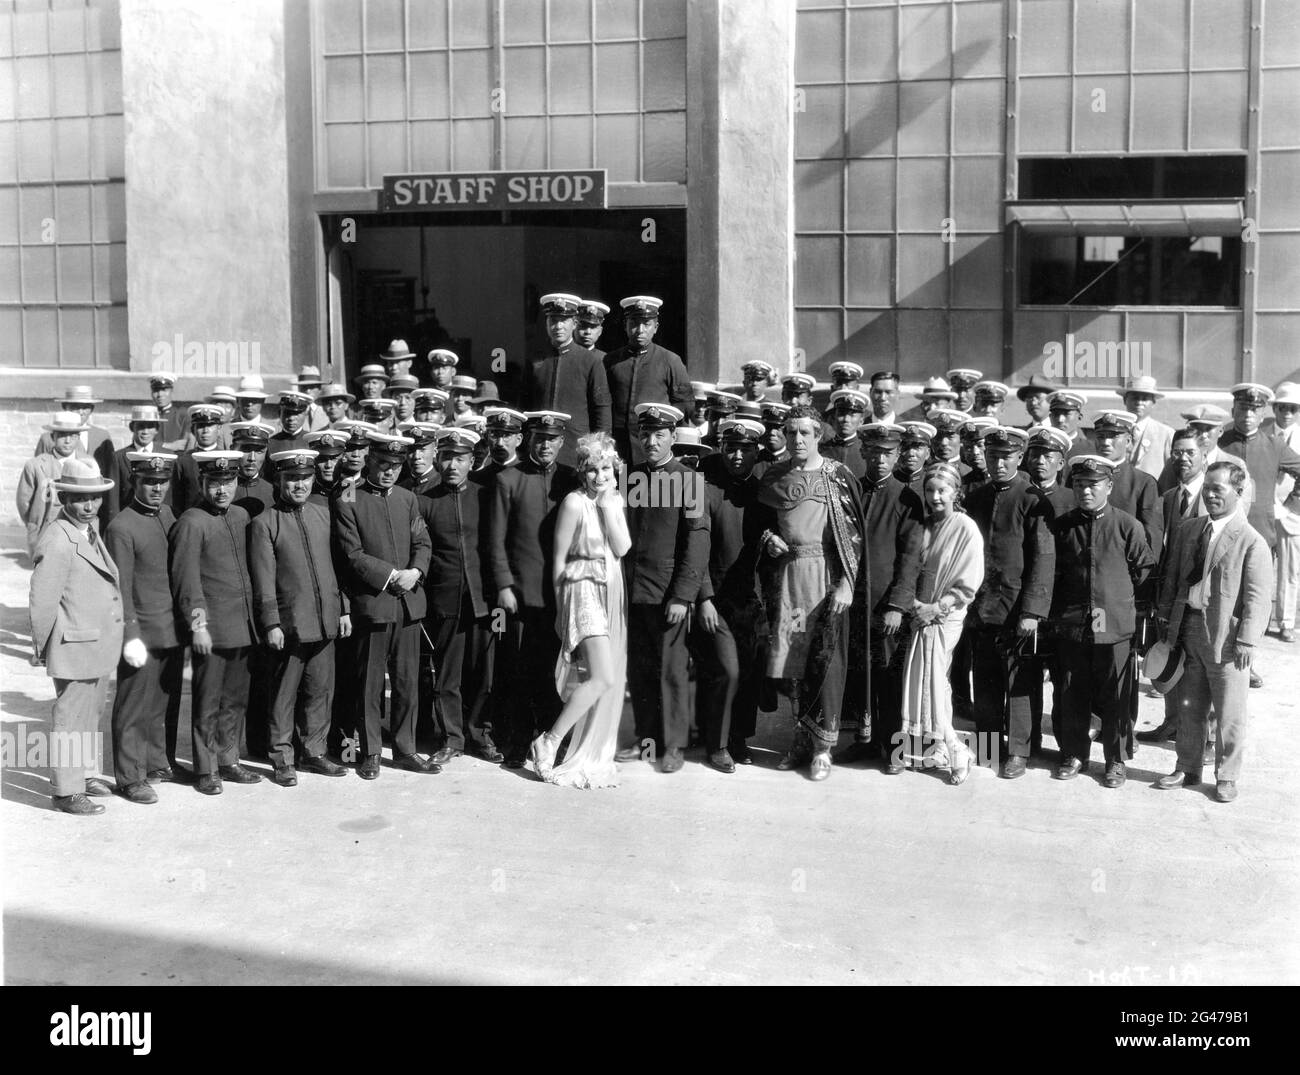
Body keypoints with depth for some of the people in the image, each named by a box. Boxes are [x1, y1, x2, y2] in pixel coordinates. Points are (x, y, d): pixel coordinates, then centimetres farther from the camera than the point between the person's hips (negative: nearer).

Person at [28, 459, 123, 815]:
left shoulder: (90, 532, 11)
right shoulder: (57, 542, -19)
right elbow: (41, 601, -18)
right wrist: (43, 648, -9)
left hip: (100, 646, 9)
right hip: (75, 648, -9)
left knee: (90, 715, 20)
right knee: (70, 718, 0)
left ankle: (83, 773, 34)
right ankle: (65, 791, 10)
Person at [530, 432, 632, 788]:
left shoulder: (617, 501, 9)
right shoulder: (574, 503, -10)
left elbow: (622, 548, -4)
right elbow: (558, 558, -5)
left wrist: (608, 505, -10)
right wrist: (561, 607, -2)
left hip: (613, 591, 7)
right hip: (583, 588, -7)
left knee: (610, 681, 6)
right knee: (602, 678, -17)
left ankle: (592, 755, 16)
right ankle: (547, 745, -8)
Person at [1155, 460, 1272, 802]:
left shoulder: (1251, 542, -9)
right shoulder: (1187, 530, 8)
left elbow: (1257, 597, -11)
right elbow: (1173, 579, 14)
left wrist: (1247, 640, -16)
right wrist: (1166, 619, 9)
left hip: (1226, 637, -5)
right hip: (1188, 630, 5)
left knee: (1229, 713, 5)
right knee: (1190, 707, 15)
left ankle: (1226, 777, 18)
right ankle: (1187, 769, 27)